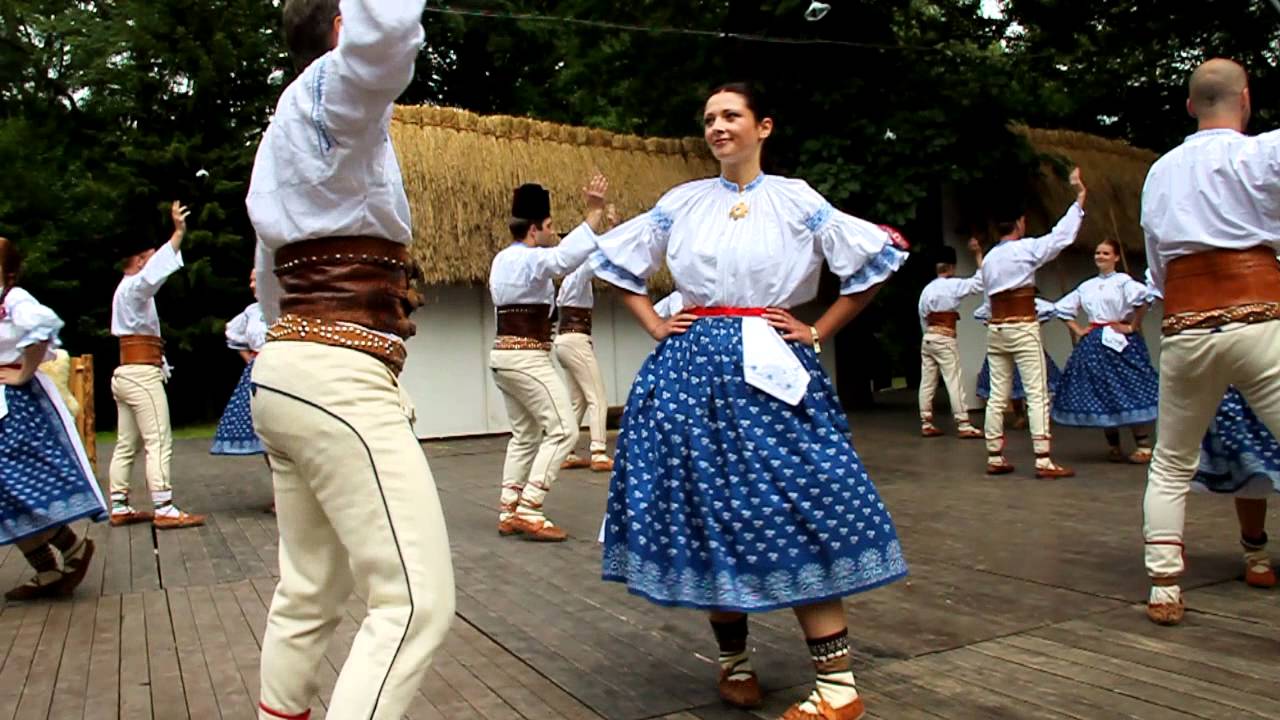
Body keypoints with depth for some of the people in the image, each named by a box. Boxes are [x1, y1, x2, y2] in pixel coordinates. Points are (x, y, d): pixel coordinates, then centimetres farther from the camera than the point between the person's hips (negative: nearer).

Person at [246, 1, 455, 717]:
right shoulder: (330, 88, -3)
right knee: (417, 602, -12)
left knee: (310, 594, 17)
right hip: (341, 380, -10)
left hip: (287, 368, 10)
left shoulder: (284, 131, 26)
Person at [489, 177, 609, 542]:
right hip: (527, 358, -10)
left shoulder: (503, 259, 14)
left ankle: (509, 512, 13)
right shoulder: (530, 259, -16)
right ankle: (528, 512, -10)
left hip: (504, 355, 10)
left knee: (525, 434, 14)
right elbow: (565, 256, -35)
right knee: (562, 430, -8)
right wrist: (594, 213, -38)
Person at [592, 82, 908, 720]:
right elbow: (615, 261, 20)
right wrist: (654, 325, 9)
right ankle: (734, 662, 21)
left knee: (798, 512, -8)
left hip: (772, 369, -2)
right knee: (706, 514, 3)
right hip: (693, 370, 3)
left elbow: (880, 258, 4)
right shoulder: (681, 202, 10)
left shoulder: (797, 201, 3)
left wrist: (818, 331, 1)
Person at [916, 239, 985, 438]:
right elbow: (979, 282, -8)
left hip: (928, 338, 7)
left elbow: (923, 316, 12)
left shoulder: (927, 289, 10)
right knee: (954, 382, -5)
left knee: (927, 382, 6)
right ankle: (963, 426, -4)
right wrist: (978, 256, -3)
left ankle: (926, 425, 9)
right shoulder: (953, 285, -7)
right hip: (945, 339, -7)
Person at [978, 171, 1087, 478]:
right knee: (1037, 394, -4)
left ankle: (994, 458, 9)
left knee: (997, 396, 6)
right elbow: (1061, 235, -5)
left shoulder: (989, 258, 13)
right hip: (1023, 328, -6)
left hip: (995, 329, 6)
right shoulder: (1025, 248, -6)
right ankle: (1043, 461, -7)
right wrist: (1080, 197, 4)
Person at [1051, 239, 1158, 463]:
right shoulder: (1086, 286, 13)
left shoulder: (1123, 281, -5)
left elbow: (1142, 297, -24)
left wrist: (1133, 327, -18)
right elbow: (1063, 307, 23)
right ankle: (1113, 447, 16)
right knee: (1100, 394, 6)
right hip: (1094, 343, 6)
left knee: (1128, 391, -8)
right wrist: (1077, 329, 12)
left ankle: (1144, 447, -5)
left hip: (1120, 342, -6)